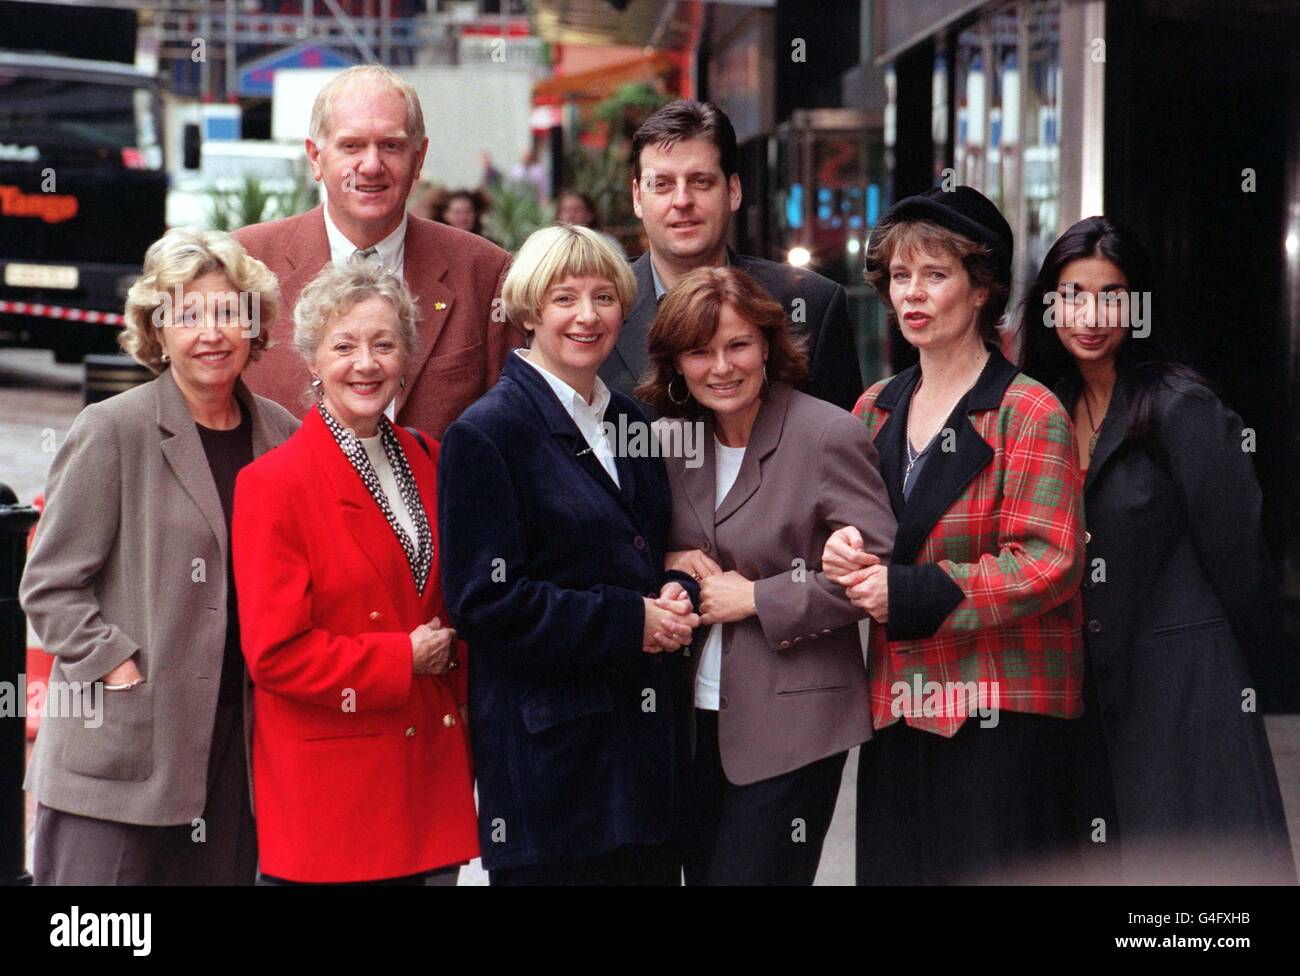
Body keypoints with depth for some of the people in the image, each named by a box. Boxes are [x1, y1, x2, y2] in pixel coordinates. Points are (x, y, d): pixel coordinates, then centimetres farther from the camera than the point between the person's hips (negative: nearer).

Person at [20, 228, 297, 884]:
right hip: (121, 748, -4)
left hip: (236, 750, 4)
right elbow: (51, 585, -5)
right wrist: (121, 674, -13)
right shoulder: (112, 431, -4)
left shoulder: (281, 435, 9)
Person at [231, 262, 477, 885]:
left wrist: (448, 654, 4)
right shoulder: (274, 484, -10)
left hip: (429, 762, 6)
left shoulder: (428, 462, 11)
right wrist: (402, 660, -12)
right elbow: (273, 652, -14)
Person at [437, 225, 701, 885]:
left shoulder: (630, 423, 15)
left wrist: (674, 596, 0)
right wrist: (628, 622, -15)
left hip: (645, 734, 7)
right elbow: (484, 601, -13)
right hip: (547, 749, -6)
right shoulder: (486, 434, -7)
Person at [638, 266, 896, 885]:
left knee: (749, 874, -7)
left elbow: (877, 568, -14)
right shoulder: (671, 438, 9)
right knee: (704, 874, 11)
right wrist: (669, 564, -2)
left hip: (790, 726, -6)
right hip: (697, 719, 6)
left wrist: (757, 598, -14)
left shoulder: (829, 435, -10)